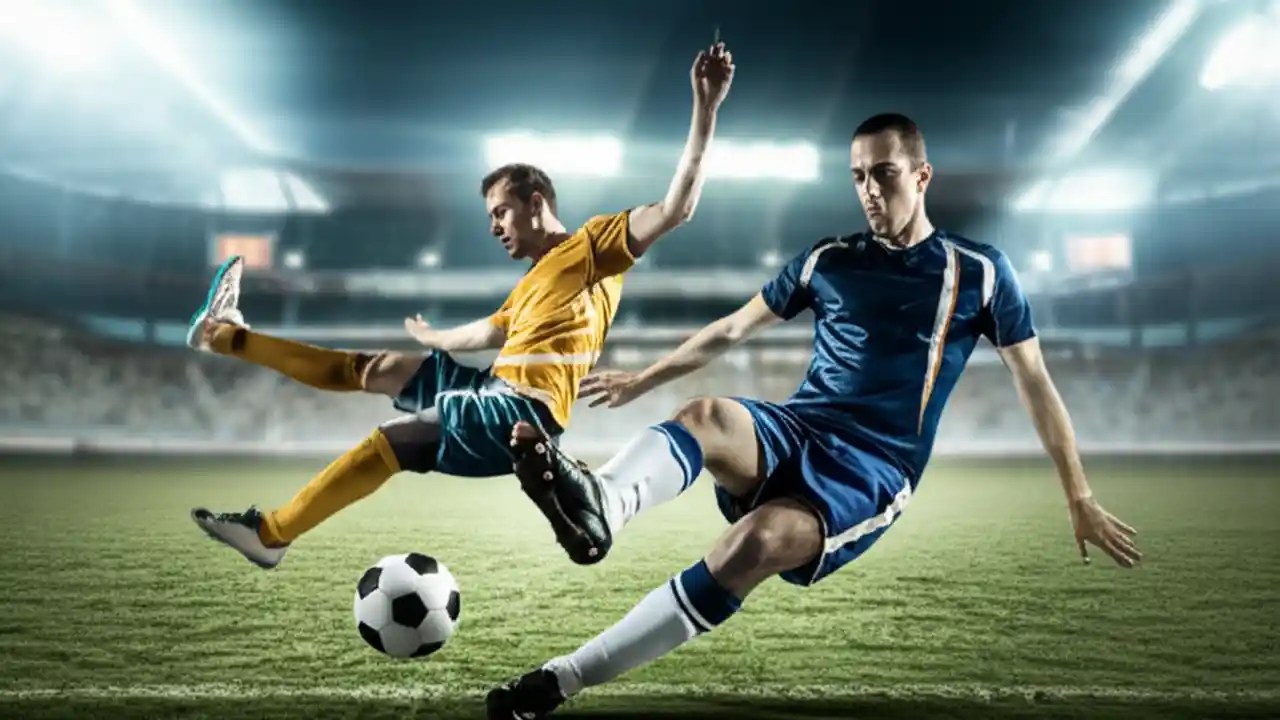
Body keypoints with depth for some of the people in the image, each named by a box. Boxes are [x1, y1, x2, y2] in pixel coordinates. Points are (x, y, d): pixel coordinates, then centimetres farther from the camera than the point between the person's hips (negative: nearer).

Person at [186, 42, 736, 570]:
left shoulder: (593, 244, 0)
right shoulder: (532, 283, 25)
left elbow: (674, 209, -12)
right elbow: (488, 333, 41)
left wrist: (705, 110, -19)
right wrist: (431, 338, 60)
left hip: (521, 412, -9)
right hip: (496, 393, 9)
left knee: (388, 441, -18)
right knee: (370, 371, 12)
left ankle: (271, 533, -7)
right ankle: (226, 336, 21)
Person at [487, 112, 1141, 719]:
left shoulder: (978, 271, 6)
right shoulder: (828, 260, 13)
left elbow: (1035, 383, 9)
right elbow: (732, 330, 22)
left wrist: (1080, 499, 8)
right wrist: (641, 381, 26)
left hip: (874, 472, -3)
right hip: (792, 430, 4)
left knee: (754, 545, -33)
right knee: (705, 415, -32)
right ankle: (599, 506, -64)